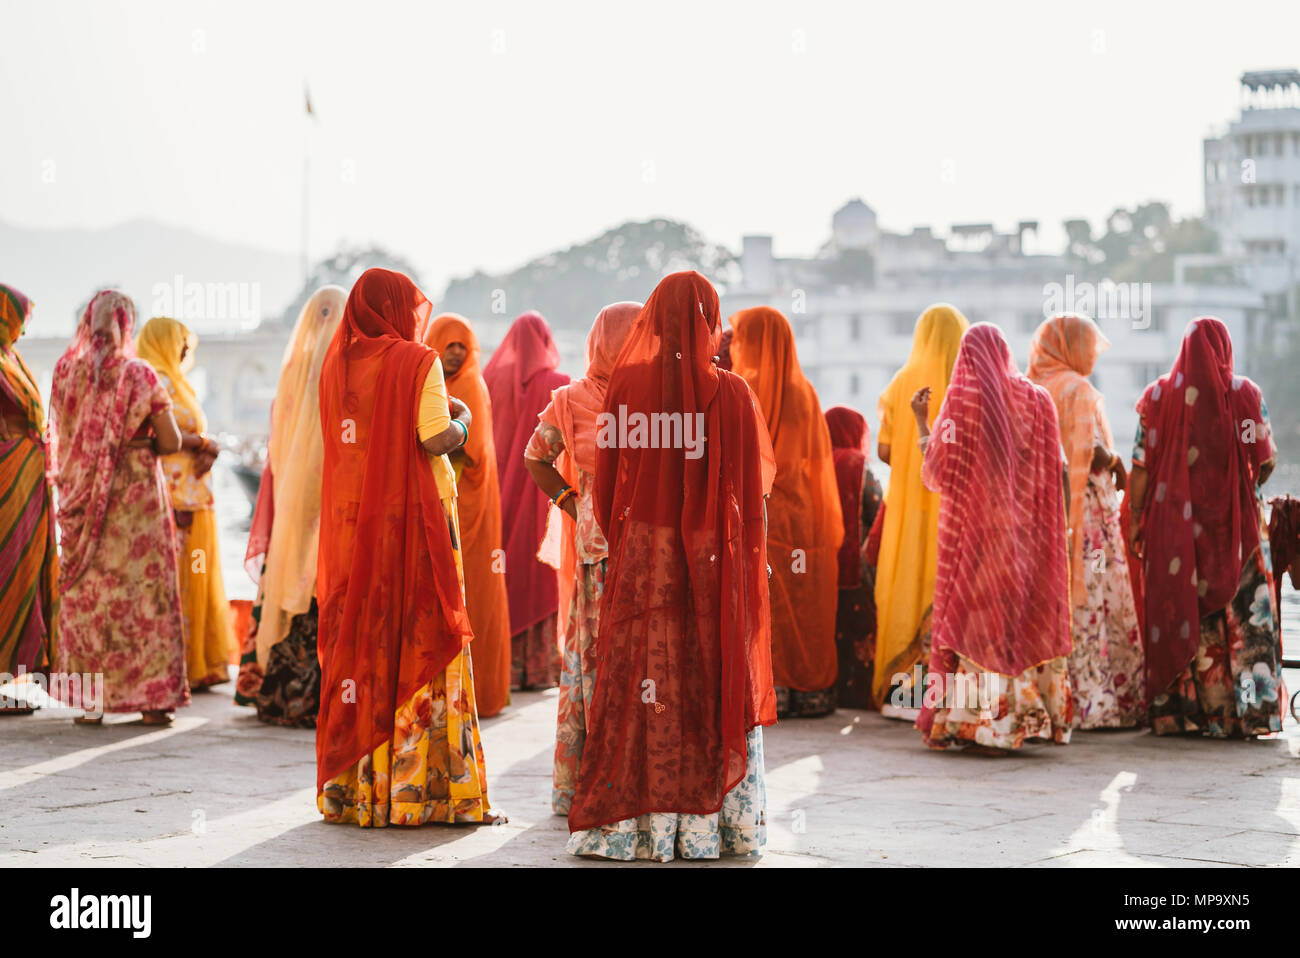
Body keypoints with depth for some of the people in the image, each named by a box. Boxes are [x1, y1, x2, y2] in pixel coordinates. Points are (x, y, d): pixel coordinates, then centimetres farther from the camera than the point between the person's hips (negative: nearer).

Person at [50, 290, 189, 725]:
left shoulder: (65, 370, 0)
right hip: (136, 494, -3)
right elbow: (171, 442, -7)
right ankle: (151, 697, 5)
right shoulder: (139, 375, -9)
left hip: (81, 498, 3)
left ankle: (89, 701, 8)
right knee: (145, 587, 4)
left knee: (87, 592, 8)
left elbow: (61, 435, 10)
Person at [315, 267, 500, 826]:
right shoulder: (417, 363, -8)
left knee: (358, 641, 8)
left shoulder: (335, 362, 9)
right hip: (414, 518, -5)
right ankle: (419, 789, -1)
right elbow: (436, 439, -15)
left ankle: (352, 790, 10)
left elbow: (338, 439, 14)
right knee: (420, 644, -1)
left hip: (351, 520, 5)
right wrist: (462, 420, 5)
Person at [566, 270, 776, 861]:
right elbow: (753, 488, -2)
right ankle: (709, 824, 9)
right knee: (713, 683, 6)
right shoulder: (729, 393, -7)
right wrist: (747, 561, 8)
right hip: (714, 561, -1)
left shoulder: (626, 385, -3)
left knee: (640, 684, 5)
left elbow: (606, 480, 2)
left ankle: (629, 823, 7)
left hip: (640, 553, 1)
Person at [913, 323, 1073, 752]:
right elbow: (1055, 472, 2)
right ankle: (1027, 715, 8)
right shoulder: (1036, 399, 3)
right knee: (1026, 610, 8)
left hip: (972, 530, -3)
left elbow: (935, 471, -5)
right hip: (1024, 532, 3)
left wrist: (921, 421, 7)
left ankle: (970, 722, 0)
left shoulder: (962, 399, -7)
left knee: (972, 612, 2)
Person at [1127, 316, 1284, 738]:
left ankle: (1177, 710, 5)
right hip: (1233, 525, -1)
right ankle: (1249, 710, 1)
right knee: (1245, 614, 4)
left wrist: (1137, 518, 4)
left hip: (1175, 525, 1)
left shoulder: (1158, 395, 2)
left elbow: (1141, 464, -1)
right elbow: (1266, 459, -3)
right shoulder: (1246, 393, -1)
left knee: (1179, 611, 6)